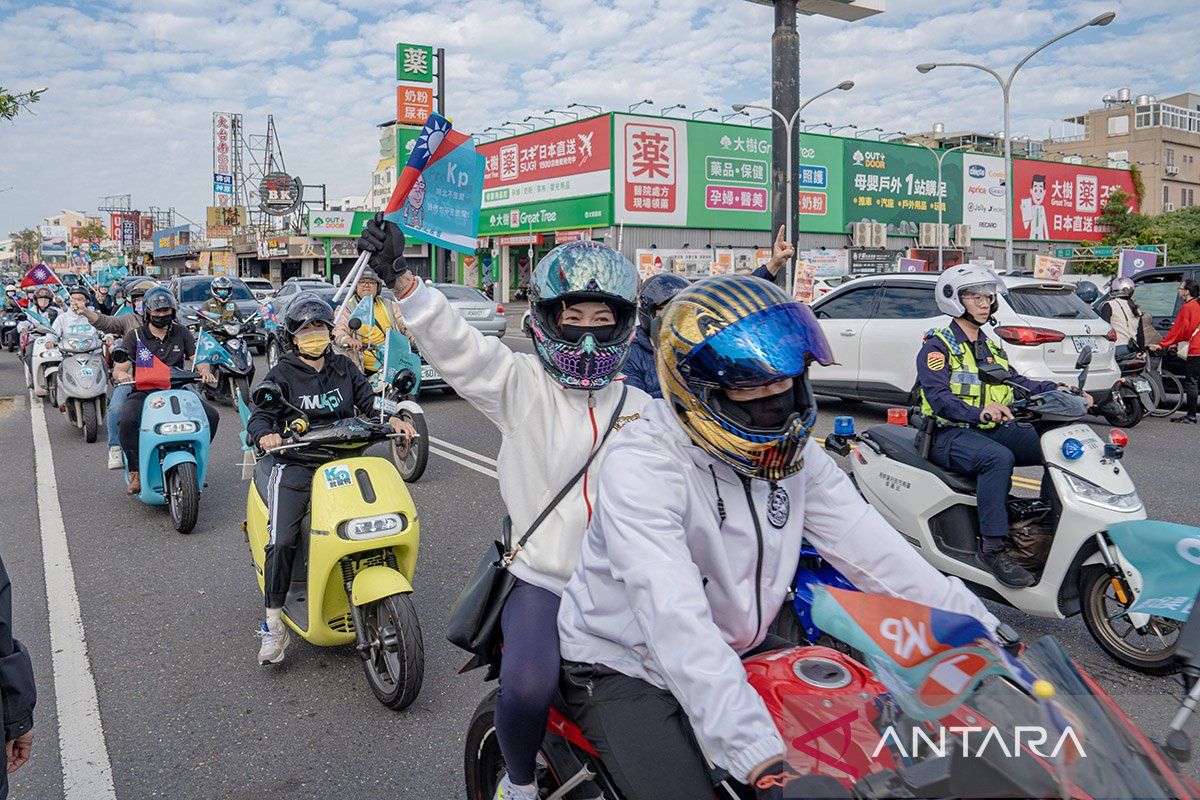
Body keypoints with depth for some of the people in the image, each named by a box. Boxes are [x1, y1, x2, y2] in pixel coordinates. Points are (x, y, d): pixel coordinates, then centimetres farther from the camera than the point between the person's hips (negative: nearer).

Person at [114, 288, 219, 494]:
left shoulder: (182, 333, 13)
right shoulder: (135, 336, 6)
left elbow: (197, 358, 7)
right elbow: (119, 369, 0)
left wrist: (205, 371, -17)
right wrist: (122, 374, -25)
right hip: (142, 393, -2)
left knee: (211, 416, -18)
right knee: (127, 421, -33)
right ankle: (135, 470, -17)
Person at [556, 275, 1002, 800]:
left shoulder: (796, 454, -5)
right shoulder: (640, 466, -29)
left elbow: (872, 550, -7)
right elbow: (678, 624, -38)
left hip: (738, 652, 7)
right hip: (625, 669, -6)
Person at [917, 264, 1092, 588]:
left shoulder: (992, 348, 23)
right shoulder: (936, 347, -3)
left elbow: (1016, 382, 12)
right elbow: (939, 397, -19)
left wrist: (1056, 389, -6)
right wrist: (980, 412, -36)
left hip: (994, 430, 7)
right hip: (950, 435, -7)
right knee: (999, 458, -36)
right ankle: (992, 549, -34)